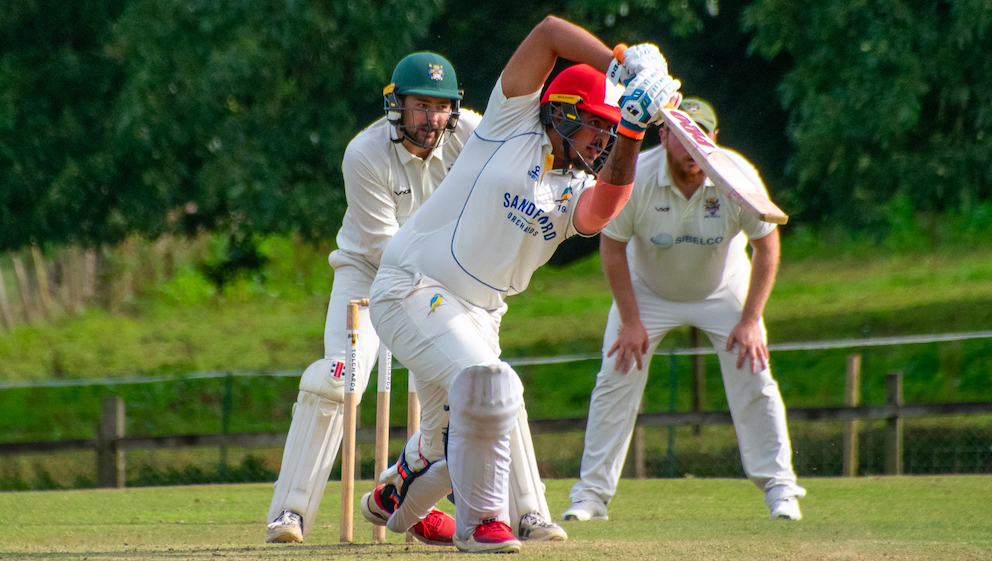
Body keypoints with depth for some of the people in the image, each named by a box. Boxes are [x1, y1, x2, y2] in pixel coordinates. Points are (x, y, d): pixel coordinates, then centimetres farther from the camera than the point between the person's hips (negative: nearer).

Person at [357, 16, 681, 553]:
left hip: (477, 315, 7)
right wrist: (618, 64, -19)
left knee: (454, 438, 15)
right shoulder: (513, 125, -4)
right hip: (411, 288, -7)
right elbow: (549, 31, -11)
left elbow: (606, 205, -20)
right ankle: (479, 521, -11)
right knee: (486, 383, -25)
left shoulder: (578, 195, 6)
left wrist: (630, 134, -32)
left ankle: (393, 501, 45)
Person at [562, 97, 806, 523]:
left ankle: (780, 488, 5)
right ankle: (591, 494, -1)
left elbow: (767, 244, -14)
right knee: (616, 379, -8)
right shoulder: (634, 177, -29)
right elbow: (612, 246, -15)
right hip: (647, 289, 0)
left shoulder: (737, 177, -27)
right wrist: (630, 321, -15)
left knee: (753, 379, -8)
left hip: (722, 288, 0)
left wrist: (750, 319, -17)